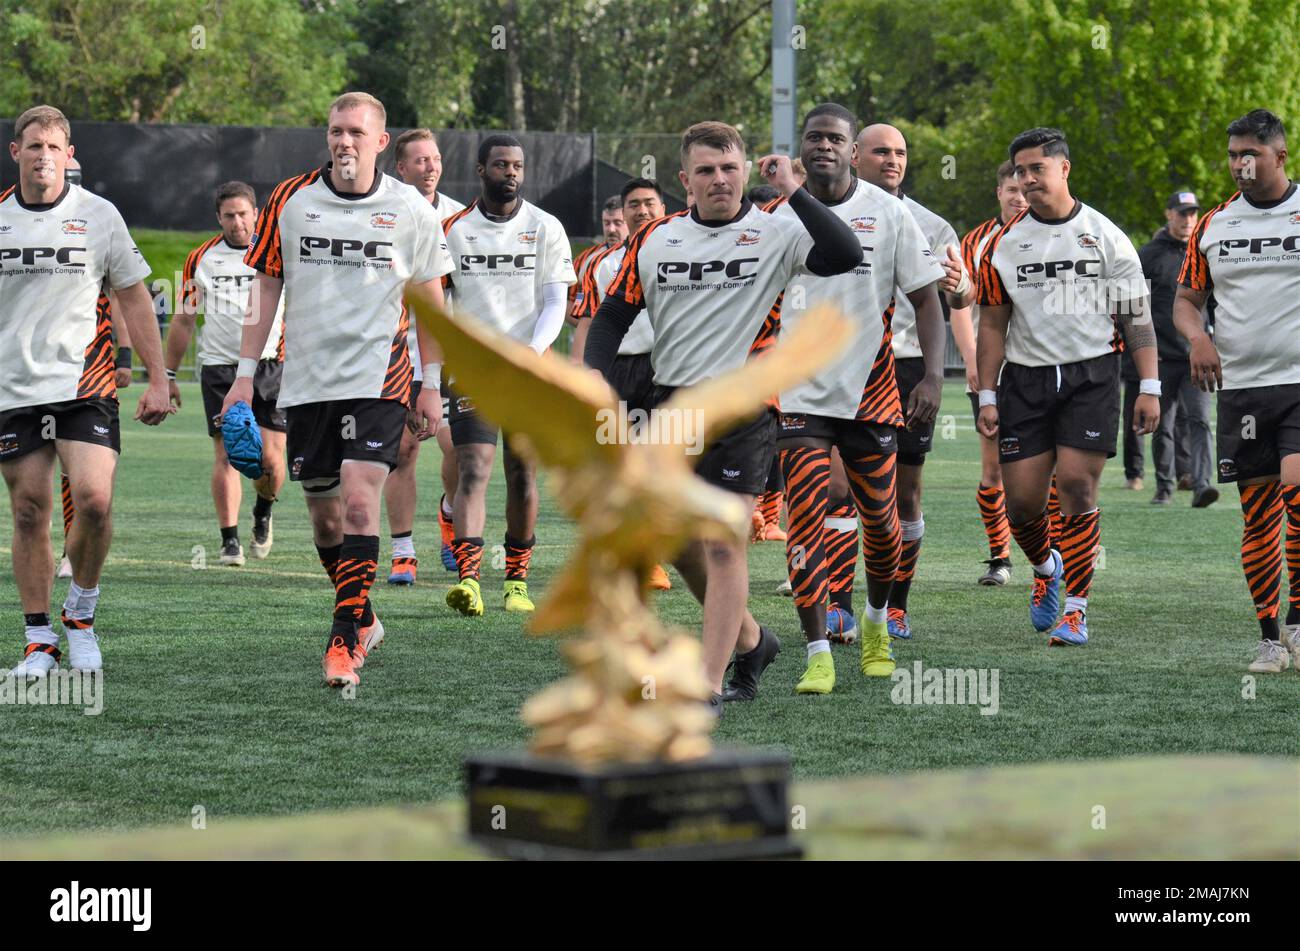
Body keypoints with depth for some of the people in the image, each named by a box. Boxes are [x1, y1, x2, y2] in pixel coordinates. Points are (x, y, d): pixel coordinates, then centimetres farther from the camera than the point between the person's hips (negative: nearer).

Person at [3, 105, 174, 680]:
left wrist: (157, 379, 2)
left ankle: (81, 612, 8)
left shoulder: (99, 216, 1)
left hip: (84, 384, -1)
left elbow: (134, 298, 7)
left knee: (93, 500, -16)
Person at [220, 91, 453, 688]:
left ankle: (344, 640, -13)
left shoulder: (411, 210, 0)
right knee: (324, 515, 8)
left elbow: (430, 300, 8)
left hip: (377, 379, -3)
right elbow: (266, 287, 8)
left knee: (359, 502, -16)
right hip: (305, 382, 3)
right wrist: (245, 374, 4)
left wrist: (431, 386, 7)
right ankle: (365, 621, 28)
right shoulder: (289, 201, 3)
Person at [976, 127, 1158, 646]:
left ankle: (1075, 609, -3)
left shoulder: (1105, 236, 1)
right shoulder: (1005, 243, 5)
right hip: (1025, 379, 2)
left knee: (1077, 485, -12)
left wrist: (1149, 387, -4)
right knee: (1021, 500, -1)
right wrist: (987, 397, 3)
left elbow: (1136, 316, 3)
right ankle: (1046, 568, 31)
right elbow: (992, 325, 9)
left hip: (1091, 374, -2)